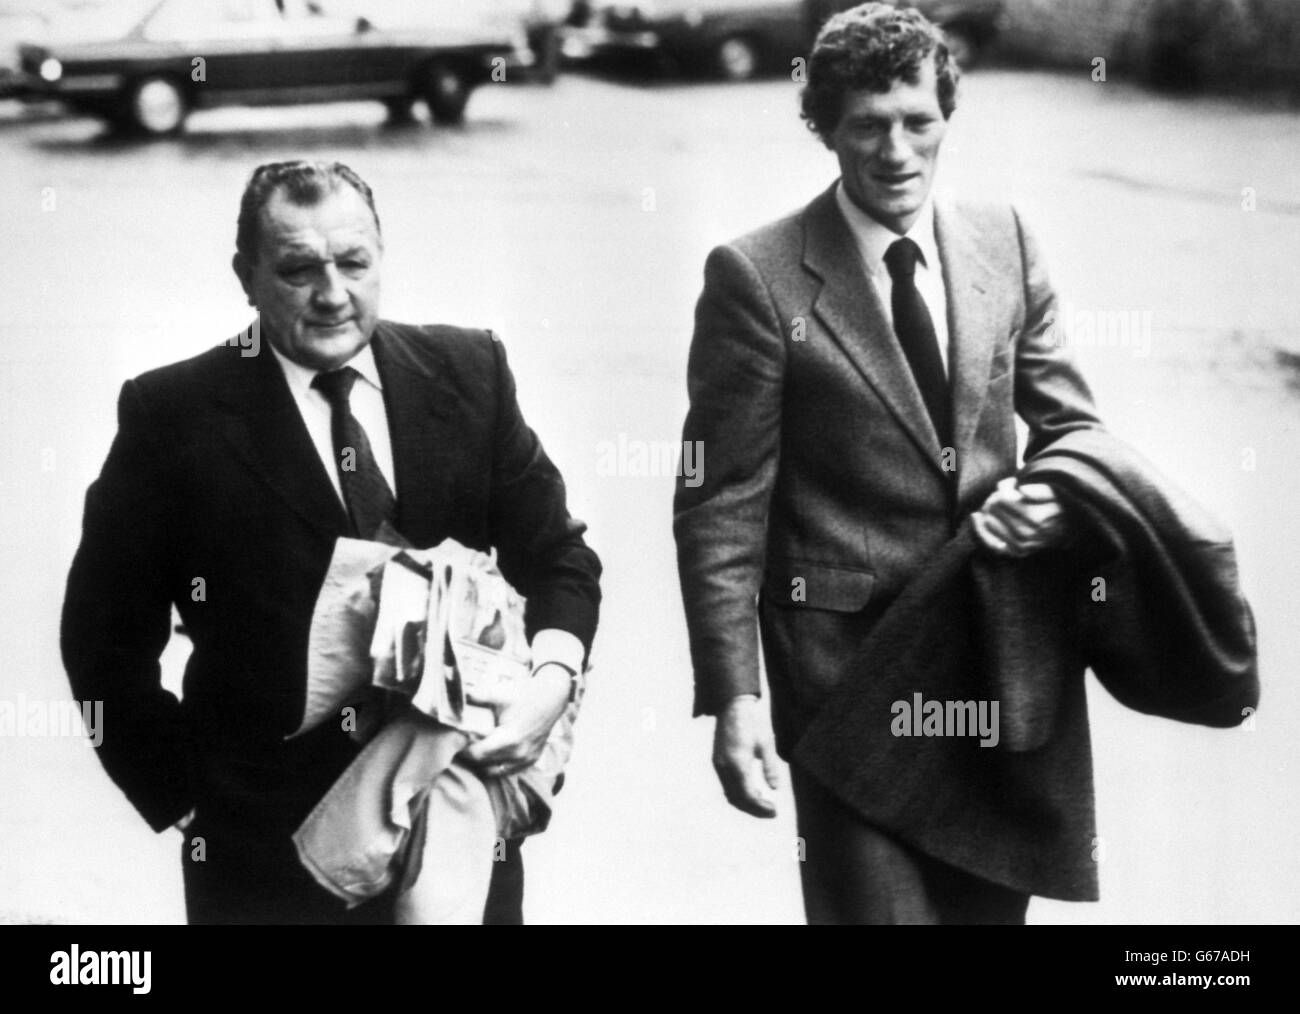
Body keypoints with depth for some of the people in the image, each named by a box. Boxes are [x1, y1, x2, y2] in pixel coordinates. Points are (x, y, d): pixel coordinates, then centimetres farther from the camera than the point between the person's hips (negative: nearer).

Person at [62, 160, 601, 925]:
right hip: (268, 854, -2)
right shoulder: (175, 415, -7)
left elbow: (557, 555, 6)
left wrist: (553, 676, -11)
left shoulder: (468, 372, 0)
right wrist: (184, 793, -4)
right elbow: (107, 639, -1)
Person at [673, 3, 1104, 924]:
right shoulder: (757, 277, -11)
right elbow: (720, 505, -10)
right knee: (877, 902, -3)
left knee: (993, 903, 15)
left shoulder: (1004, 241, 3)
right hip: (846, 649, -4)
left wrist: (1058, 498, -10)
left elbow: (1069, 421, 13)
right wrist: (732, 697, -15)